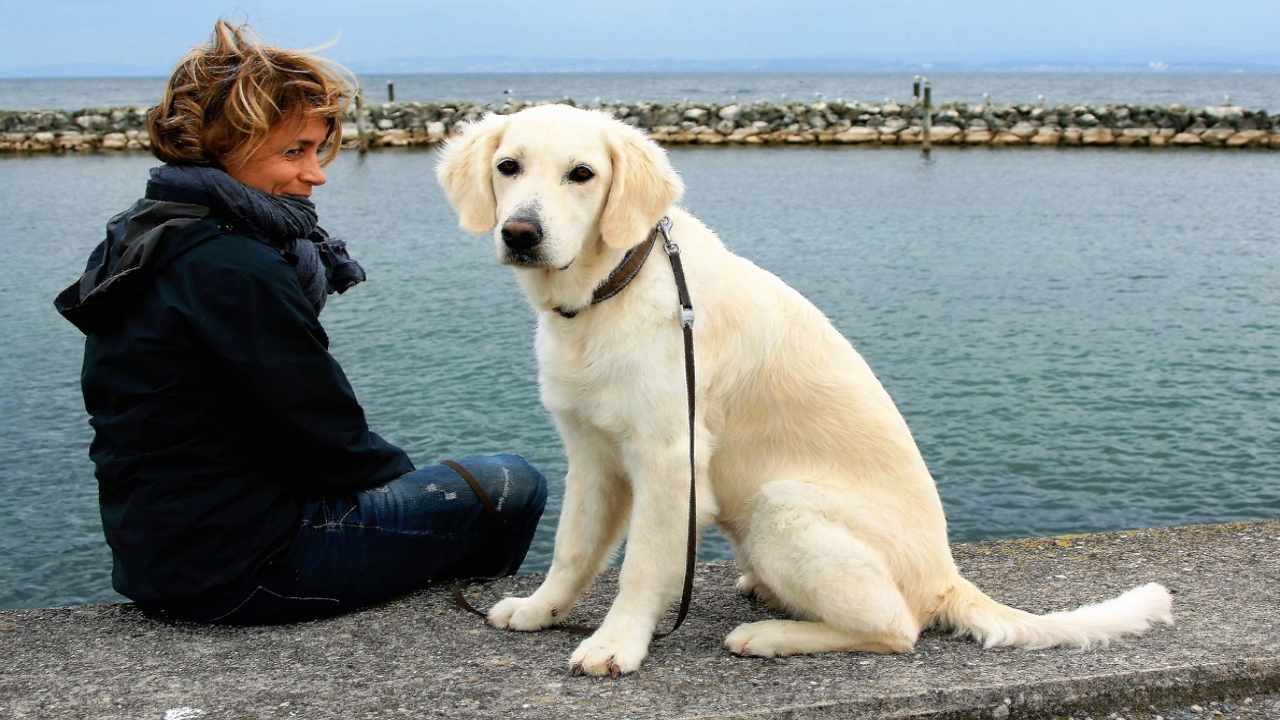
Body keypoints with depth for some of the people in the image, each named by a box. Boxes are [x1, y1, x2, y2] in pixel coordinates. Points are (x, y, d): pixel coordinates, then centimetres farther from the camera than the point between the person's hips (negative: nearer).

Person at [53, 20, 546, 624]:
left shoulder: (138, 240, 9)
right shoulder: (237, 271, -22)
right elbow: (330, 445, -17)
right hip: (240, 570, -10)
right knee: (512, 487, 1)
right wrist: (409, 476, 4)